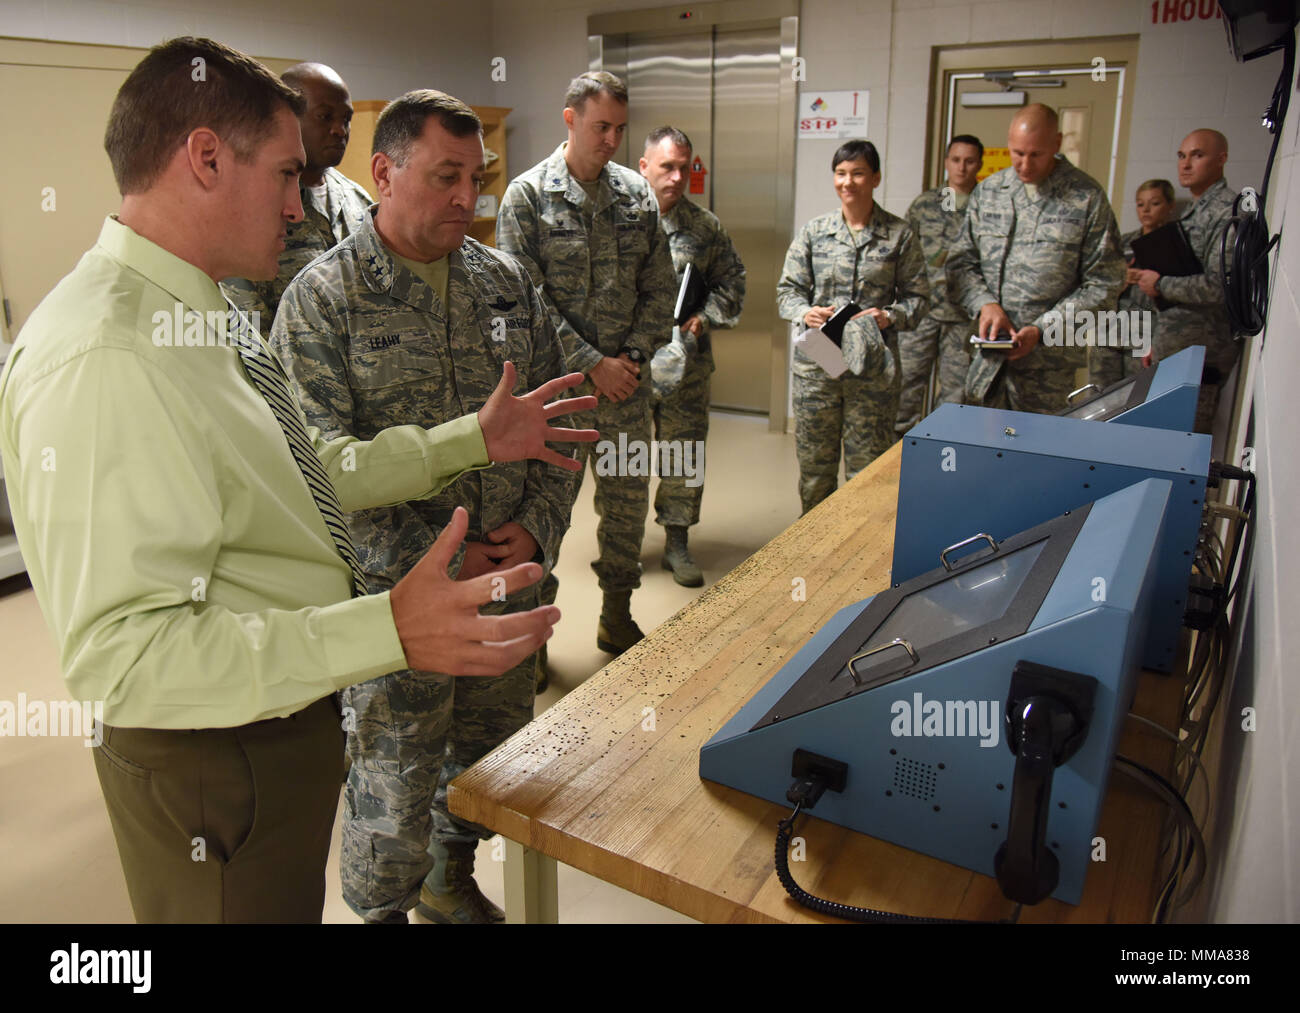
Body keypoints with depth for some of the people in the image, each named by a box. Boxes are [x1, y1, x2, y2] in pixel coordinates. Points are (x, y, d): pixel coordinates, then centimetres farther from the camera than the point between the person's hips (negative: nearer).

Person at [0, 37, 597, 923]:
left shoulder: (202, 314, 4)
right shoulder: (100, 360, -28)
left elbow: (313, 469, 10)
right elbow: (124, 651, -32)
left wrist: (476, 440, 8)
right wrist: (390, 632, -39)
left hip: (285, 719, 9)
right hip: (217, 767, -9)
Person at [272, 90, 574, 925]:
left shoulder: (509, 281, 6)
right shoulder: (322, 299, -9)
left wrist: (537, 525, -6)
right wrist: (439, 564, -18)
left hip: (511, 577, 5)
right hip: (397, 597, -5)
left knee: (494, 750, 20)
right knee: (395, 779, 9)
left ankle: (453, 881, 47)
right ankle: (383, 910, 38)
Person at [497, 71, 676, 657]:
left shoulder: (637, 195, 8)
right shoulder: (527, 196, -4)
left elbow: (661, 288, 8)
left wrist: (633, 355, -6)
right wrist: (592, 363, -14)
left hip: (627, 382, 4)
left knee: (628, 498, 11)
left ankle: (617, 618, 29)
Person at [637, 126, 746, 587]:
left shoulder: (706, 226, 7)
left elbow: (732, 281, 13)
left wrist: (704, 317, -4)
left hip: (687, 368, 2)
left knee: (684, 456, 8)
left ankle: (677, 541, 23)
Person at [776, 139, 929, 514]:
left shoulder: (900, 235, 4)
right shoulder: (813, 232, 8)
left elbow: (917, 296, 6)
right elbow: (787, 290, 9)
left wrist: (890, 317, -13)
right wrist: (805, 313, -12)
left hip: (873, 369, -1)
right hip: (815, 365, 2)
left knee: (867, 471, 3)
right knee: (814, 465, 9)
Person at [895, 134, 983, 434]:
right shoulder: (924, 203, 7)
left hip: (965, 315, -1)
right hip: (921, 308, 1)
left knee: (956, 387, 6)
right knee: (907, 379, 4)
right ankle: (899, 438, 18)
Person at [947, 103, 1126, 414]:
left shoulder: (1087, 198, -2)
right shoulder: (987, 192, 10)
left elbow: (1104, 285, -3)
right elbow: (961, 262, 12)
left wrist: (1041, 330, -14)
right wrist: (985, 303, -9)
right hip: (987, 358, 3)